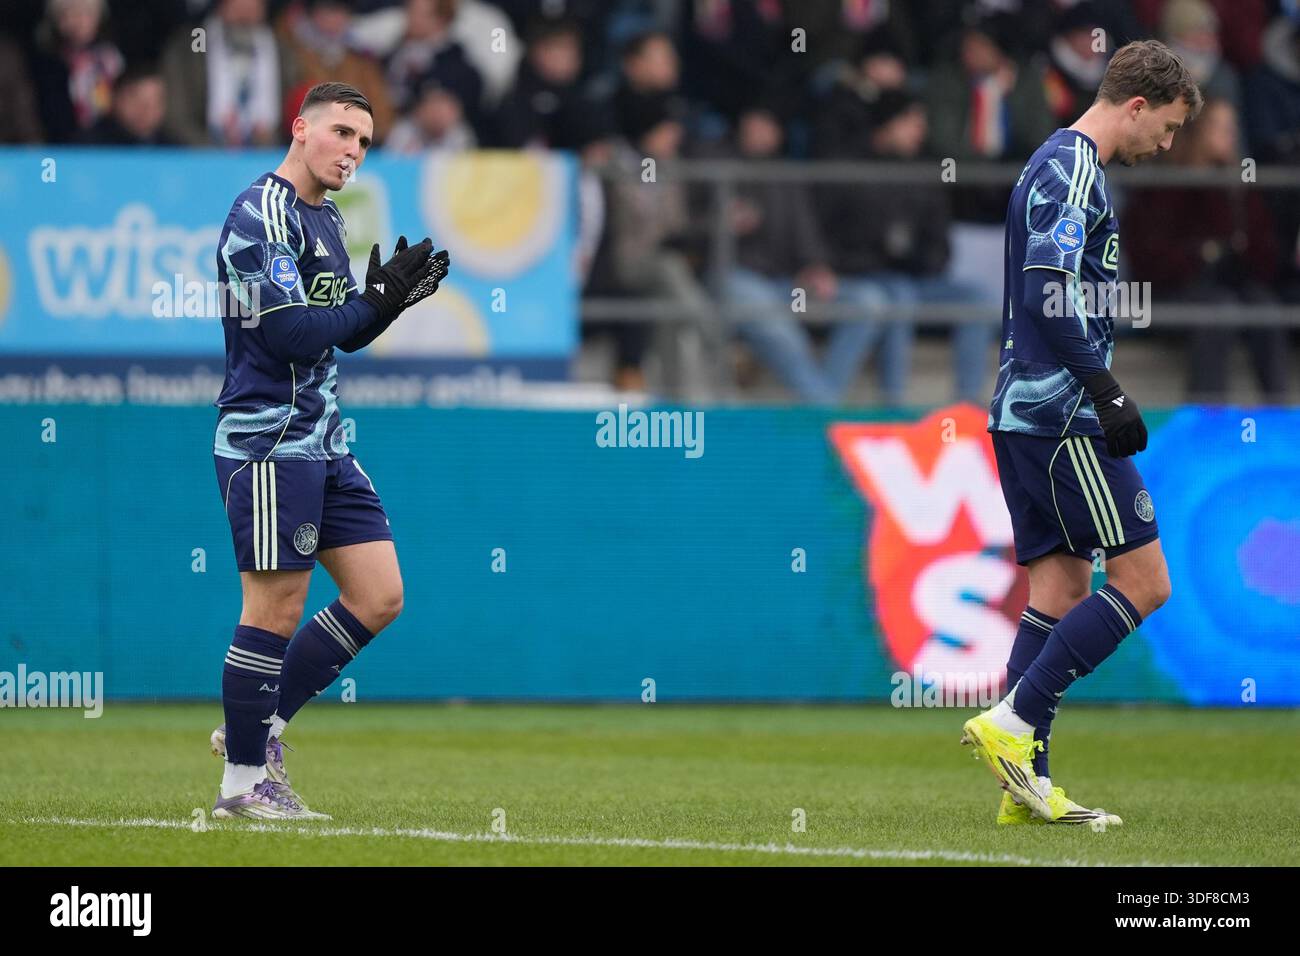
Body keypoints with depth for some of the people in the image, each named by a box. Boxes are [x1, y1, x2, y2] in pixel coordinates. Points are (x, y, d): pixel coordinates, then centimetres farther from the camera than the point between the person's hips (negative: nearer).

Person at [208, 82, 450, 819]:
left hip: (325, 444, 9)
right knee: (277, 609, -6)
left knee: (380, 597, 7)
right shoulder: (263, 214, -13)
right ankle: (243, 782, 4)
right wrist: (379, 299, -15)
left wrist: (393, 297, 2)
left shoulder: (326, 219, 16)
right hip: (269, 442, -9)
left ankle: (260, 727, 16)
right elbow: (290, 332, -21)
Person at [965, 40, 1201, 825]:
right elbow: (1050, 293, -21)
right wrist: (1108, 393, -21)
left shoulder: (1059, 166, 21)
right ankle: (1012, 724, -10)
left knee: (1061, 588, 7)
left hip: (1024, 409, 10)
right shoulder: (1073, 170, -11)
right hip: (1062, 414, -10)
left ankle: (1026, 784, 3)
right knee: (1143, 581, -8)